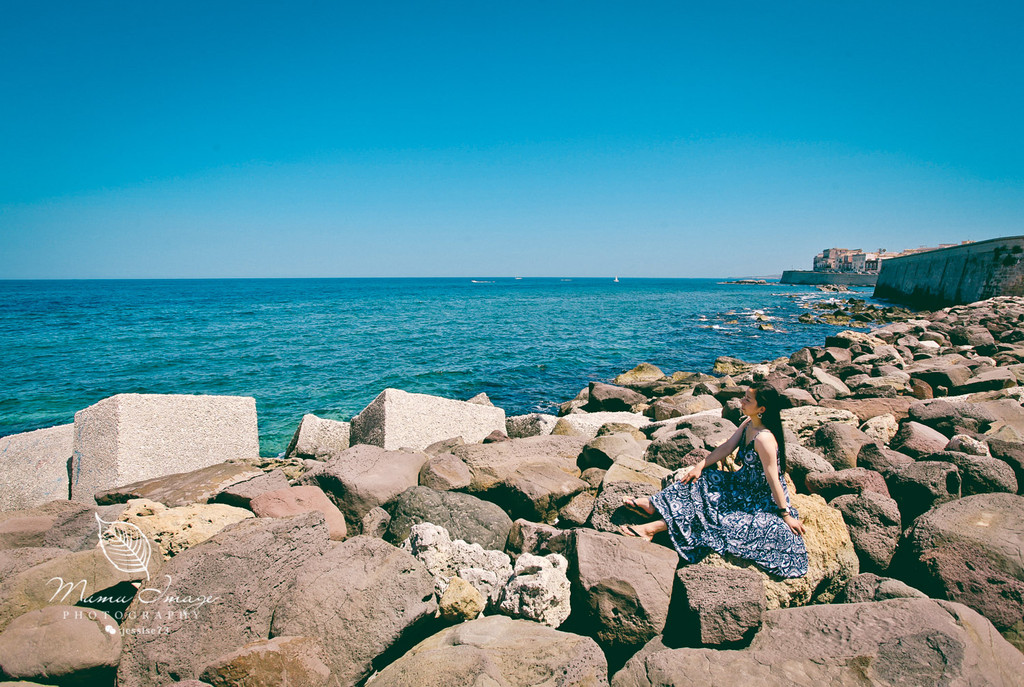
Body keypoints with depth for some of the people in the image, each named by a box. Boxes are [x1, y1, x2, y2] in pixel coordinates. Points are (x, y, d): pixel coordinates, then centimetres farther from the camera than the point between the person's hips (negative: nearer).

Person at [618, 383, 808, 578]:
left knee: (708, 508, -17)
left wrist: (786, 515, -20)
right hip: (744, 485, 9)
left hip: (761, 499, -9)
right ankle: (653, 506, 0)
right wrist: (700, 466, -6)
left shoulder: (764, 438, -30)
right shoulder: (749, 423, -2)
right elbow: (727, 447, 1)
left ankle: (653, 528, -17)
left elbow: (773, 480, -27)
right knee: (699, 481, 0)